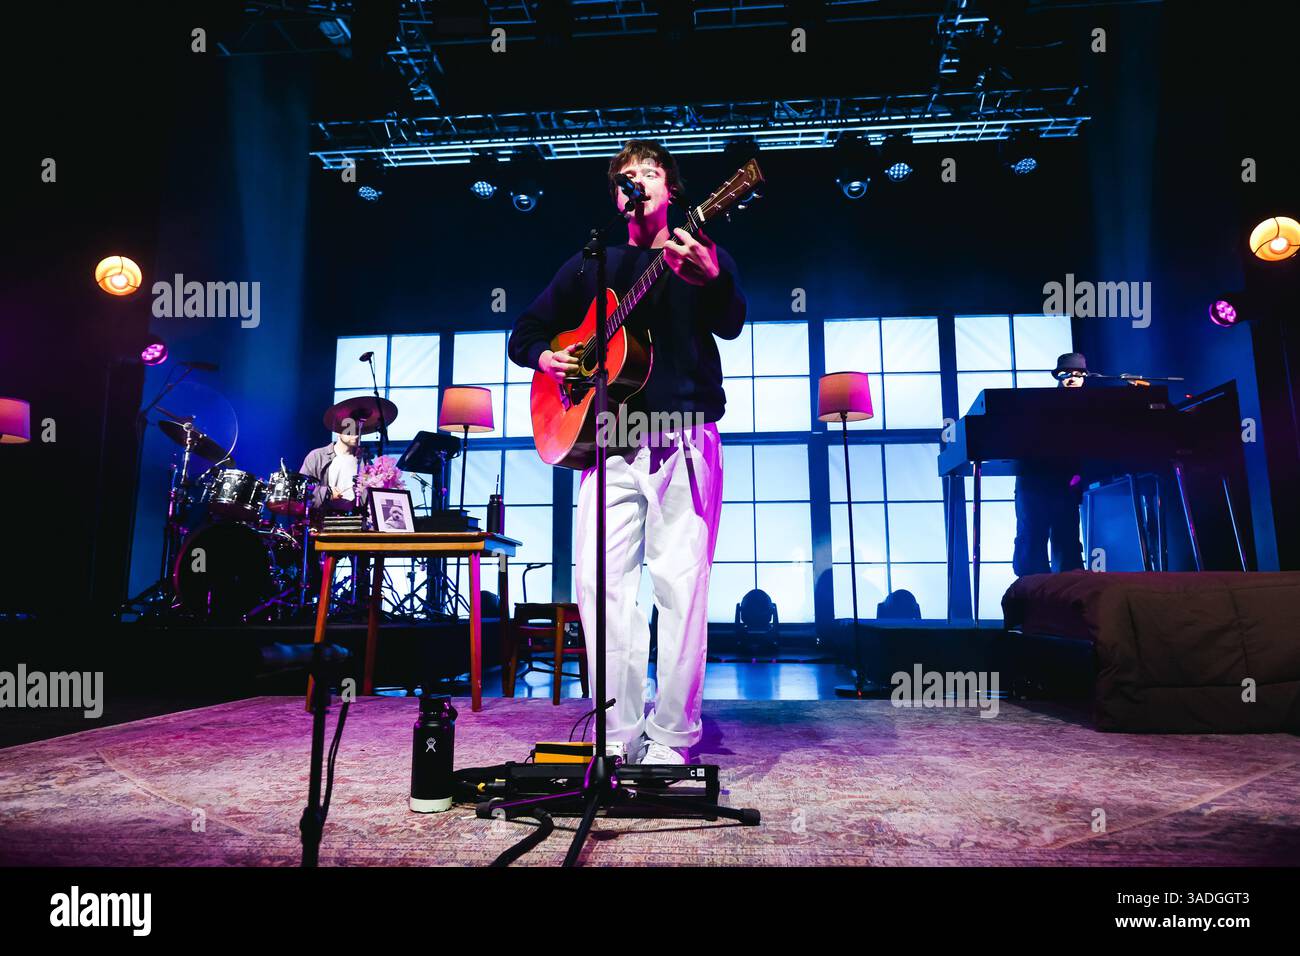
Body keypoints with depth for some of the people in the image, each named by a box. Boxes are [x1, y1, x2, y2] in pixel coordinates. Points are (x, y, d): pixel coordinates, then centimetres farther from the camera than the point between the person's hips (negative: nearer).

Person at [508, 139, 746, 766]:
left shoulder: (702, 256, 11)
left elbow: (731, 326, -9)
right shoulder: (591, 265, 20)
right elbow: (525, 331, 24)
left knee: (682, 586, -6)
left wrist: (712, 279, -30)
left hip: (685, 438, -2)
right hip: (609, 439, 3)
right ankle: (619, 740, 6)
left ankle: (672, 742, 4)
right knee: (601, 583, -4)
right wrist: (544, 358, 1)